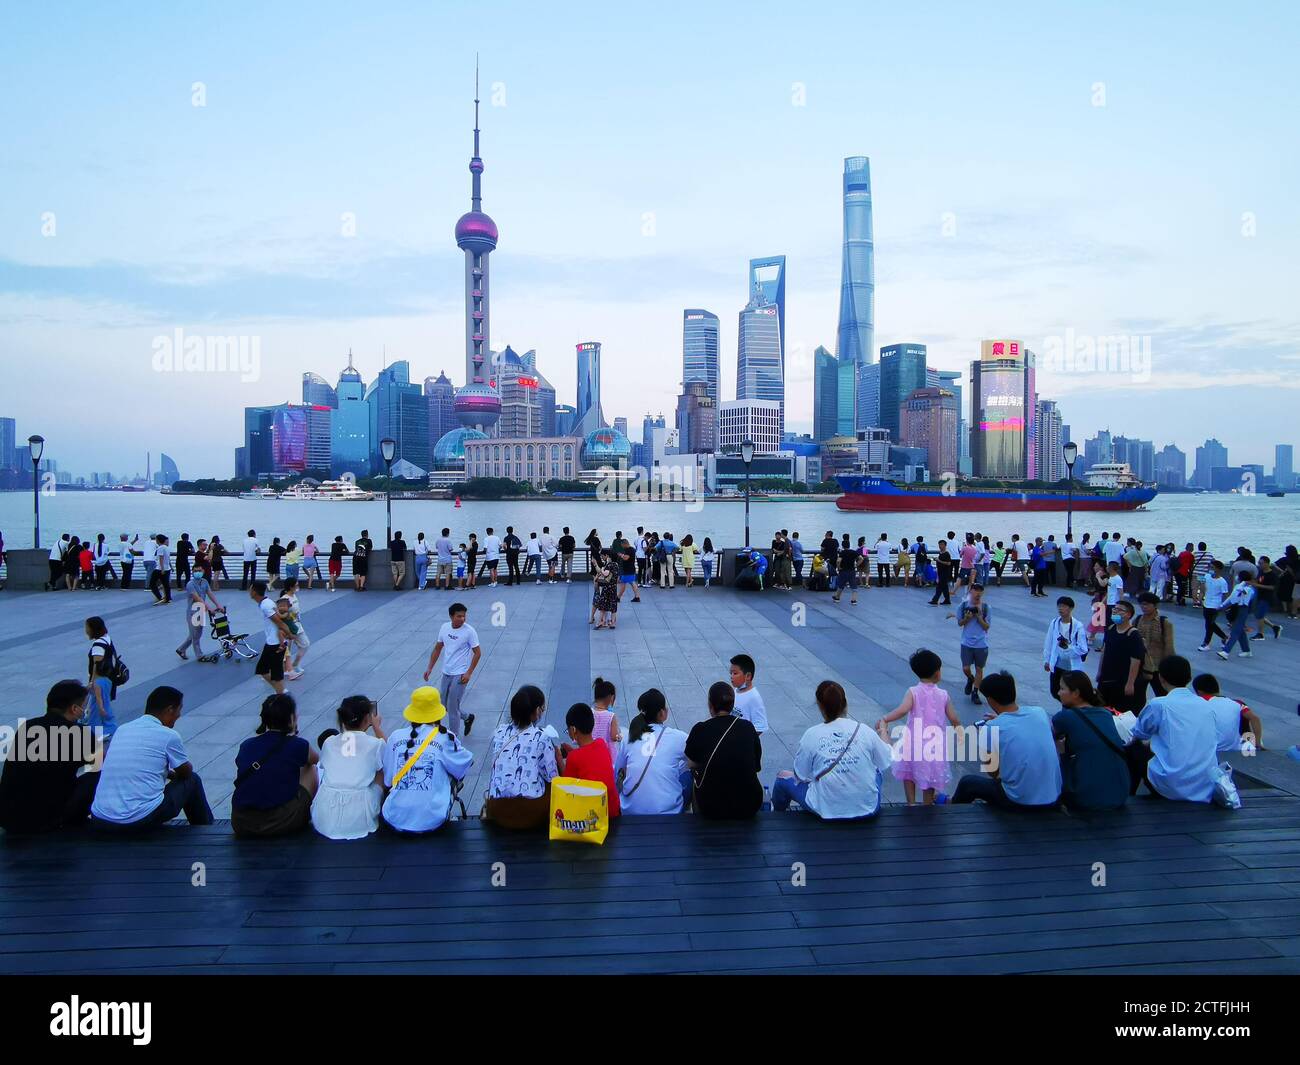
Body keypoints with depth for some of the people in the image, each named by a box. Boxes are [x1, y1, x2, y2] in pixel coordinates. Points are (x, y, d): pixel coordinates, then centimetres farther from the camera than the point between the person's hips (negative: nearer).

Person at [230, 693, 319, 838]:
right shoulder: (297, 745, -3)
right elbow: (316, 760, 20)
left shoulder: (246, 745, 7)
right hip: (282, 824, -4)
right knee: (310, 769, 20)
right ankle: (307, 815, 33)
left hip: (240, 826, 4)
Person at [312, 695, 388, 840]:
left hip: (323, 821, 3)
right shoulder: (375, 744, -2)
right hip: (358, 821, -3)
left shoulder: (328, 742, 7)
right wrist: (377, 727, 29)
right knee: (382, 770, 20)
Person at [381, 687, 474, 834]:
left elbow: (387, 781, 9)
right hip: (432, 821, -2)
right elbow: (466, 763, 8)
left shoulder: (395, 738, 1)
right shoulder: (445, 738, -6)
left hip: (395, 820, 2)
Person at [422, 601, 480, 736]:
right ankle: (467, 717, 39)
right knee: (443, 705, 15)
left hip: (459, 675, -6)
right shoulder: (445, 627, 0)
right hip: (445, 673, 6)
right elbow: (437, 649, 11)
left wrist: (469, 673, -15)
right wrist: (430, 668, 7)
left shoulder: (469, 631, -15)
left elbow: (477, 653, -10)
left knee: (452, 708, -4)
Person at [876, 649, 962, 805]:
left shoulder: (913, 692, -11)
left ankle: (911, 804, 13)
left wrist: (884, 719, -21)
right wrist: (959, 728, 20)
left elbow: (903, 710, -28)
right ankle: (927, 805, 24)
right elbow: (954, 720, -1)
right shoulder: (944, 695, -4)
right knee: (930, 776, 17)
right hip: (935, 743, 1)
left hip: (914, 742, -1)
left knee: (908, 773, 19)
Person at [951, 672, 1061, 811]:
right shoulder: (1040, 712, -3)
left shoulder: (991, 728, -15)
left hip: (1020, 803, -5)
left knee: (967, 782, 21)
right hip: (1054, 799, 5)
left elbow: (993, 773, -2)